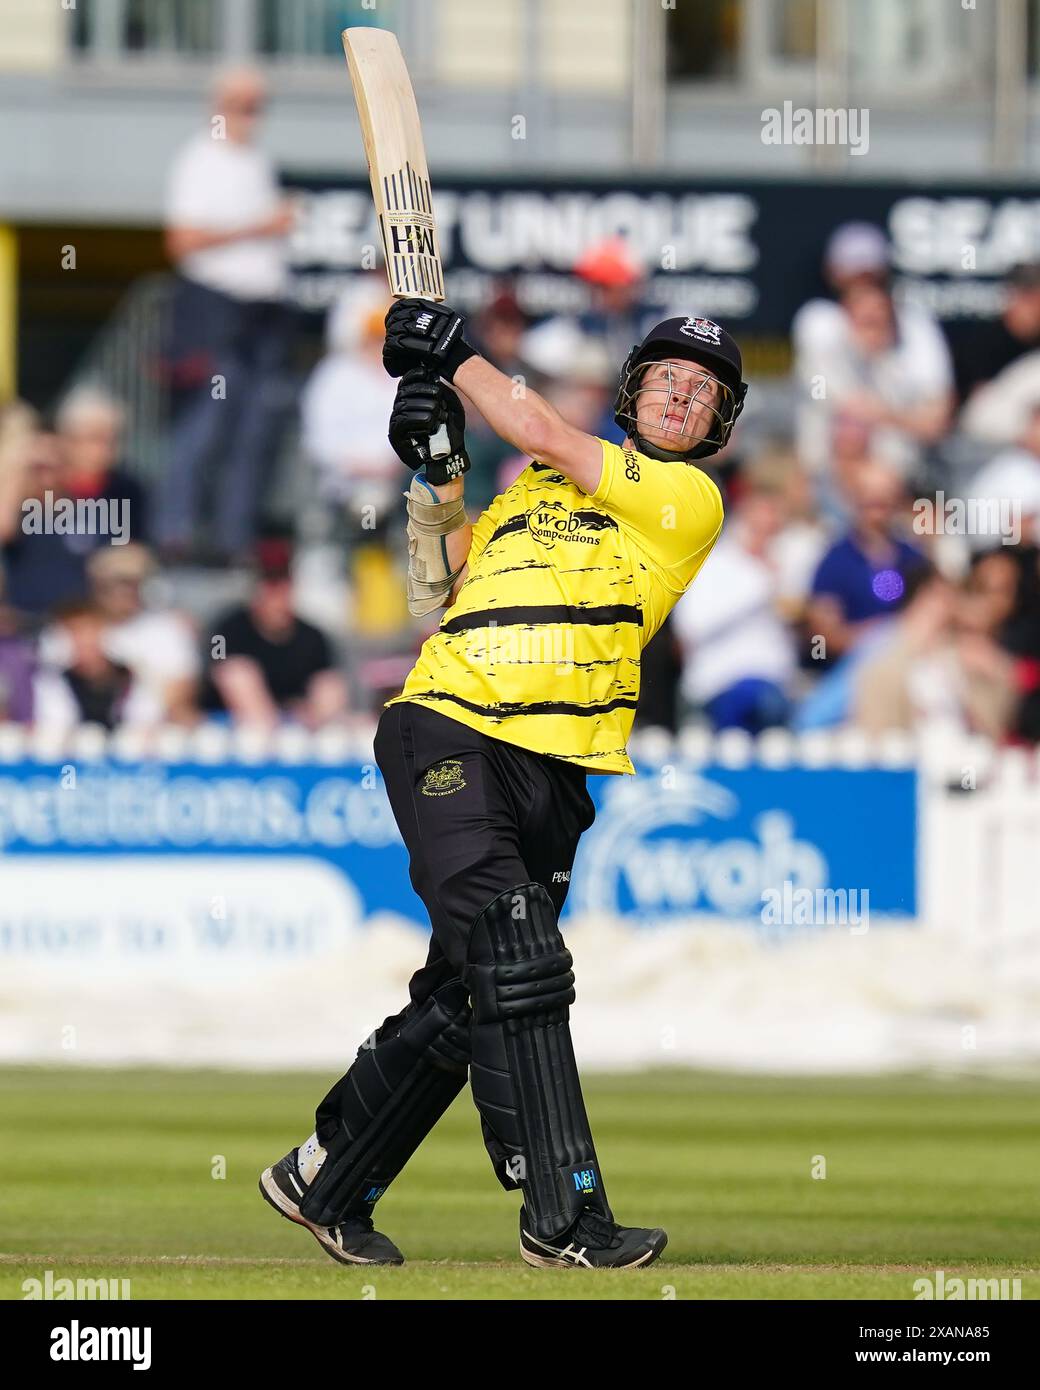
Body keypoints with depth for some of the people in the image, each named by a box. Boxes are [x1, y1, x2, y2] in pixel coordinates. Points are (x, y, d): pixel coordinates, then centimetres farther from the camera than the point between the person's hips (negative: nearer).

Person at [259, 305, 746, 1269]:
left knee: (463, 1000, 3)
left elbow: (544, 436, -1)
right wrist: (435, 477, 6)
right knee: (516, 972, -17)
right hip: (450, 730, -1)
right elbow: (436, 590, 18)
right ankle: (563, 1218, -19)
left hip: (553, 772, 1)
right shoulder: (532, 489, 19)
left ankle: (325, 1183, 20)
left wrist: (456, 355, 6)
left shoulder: (689, 500, 9)